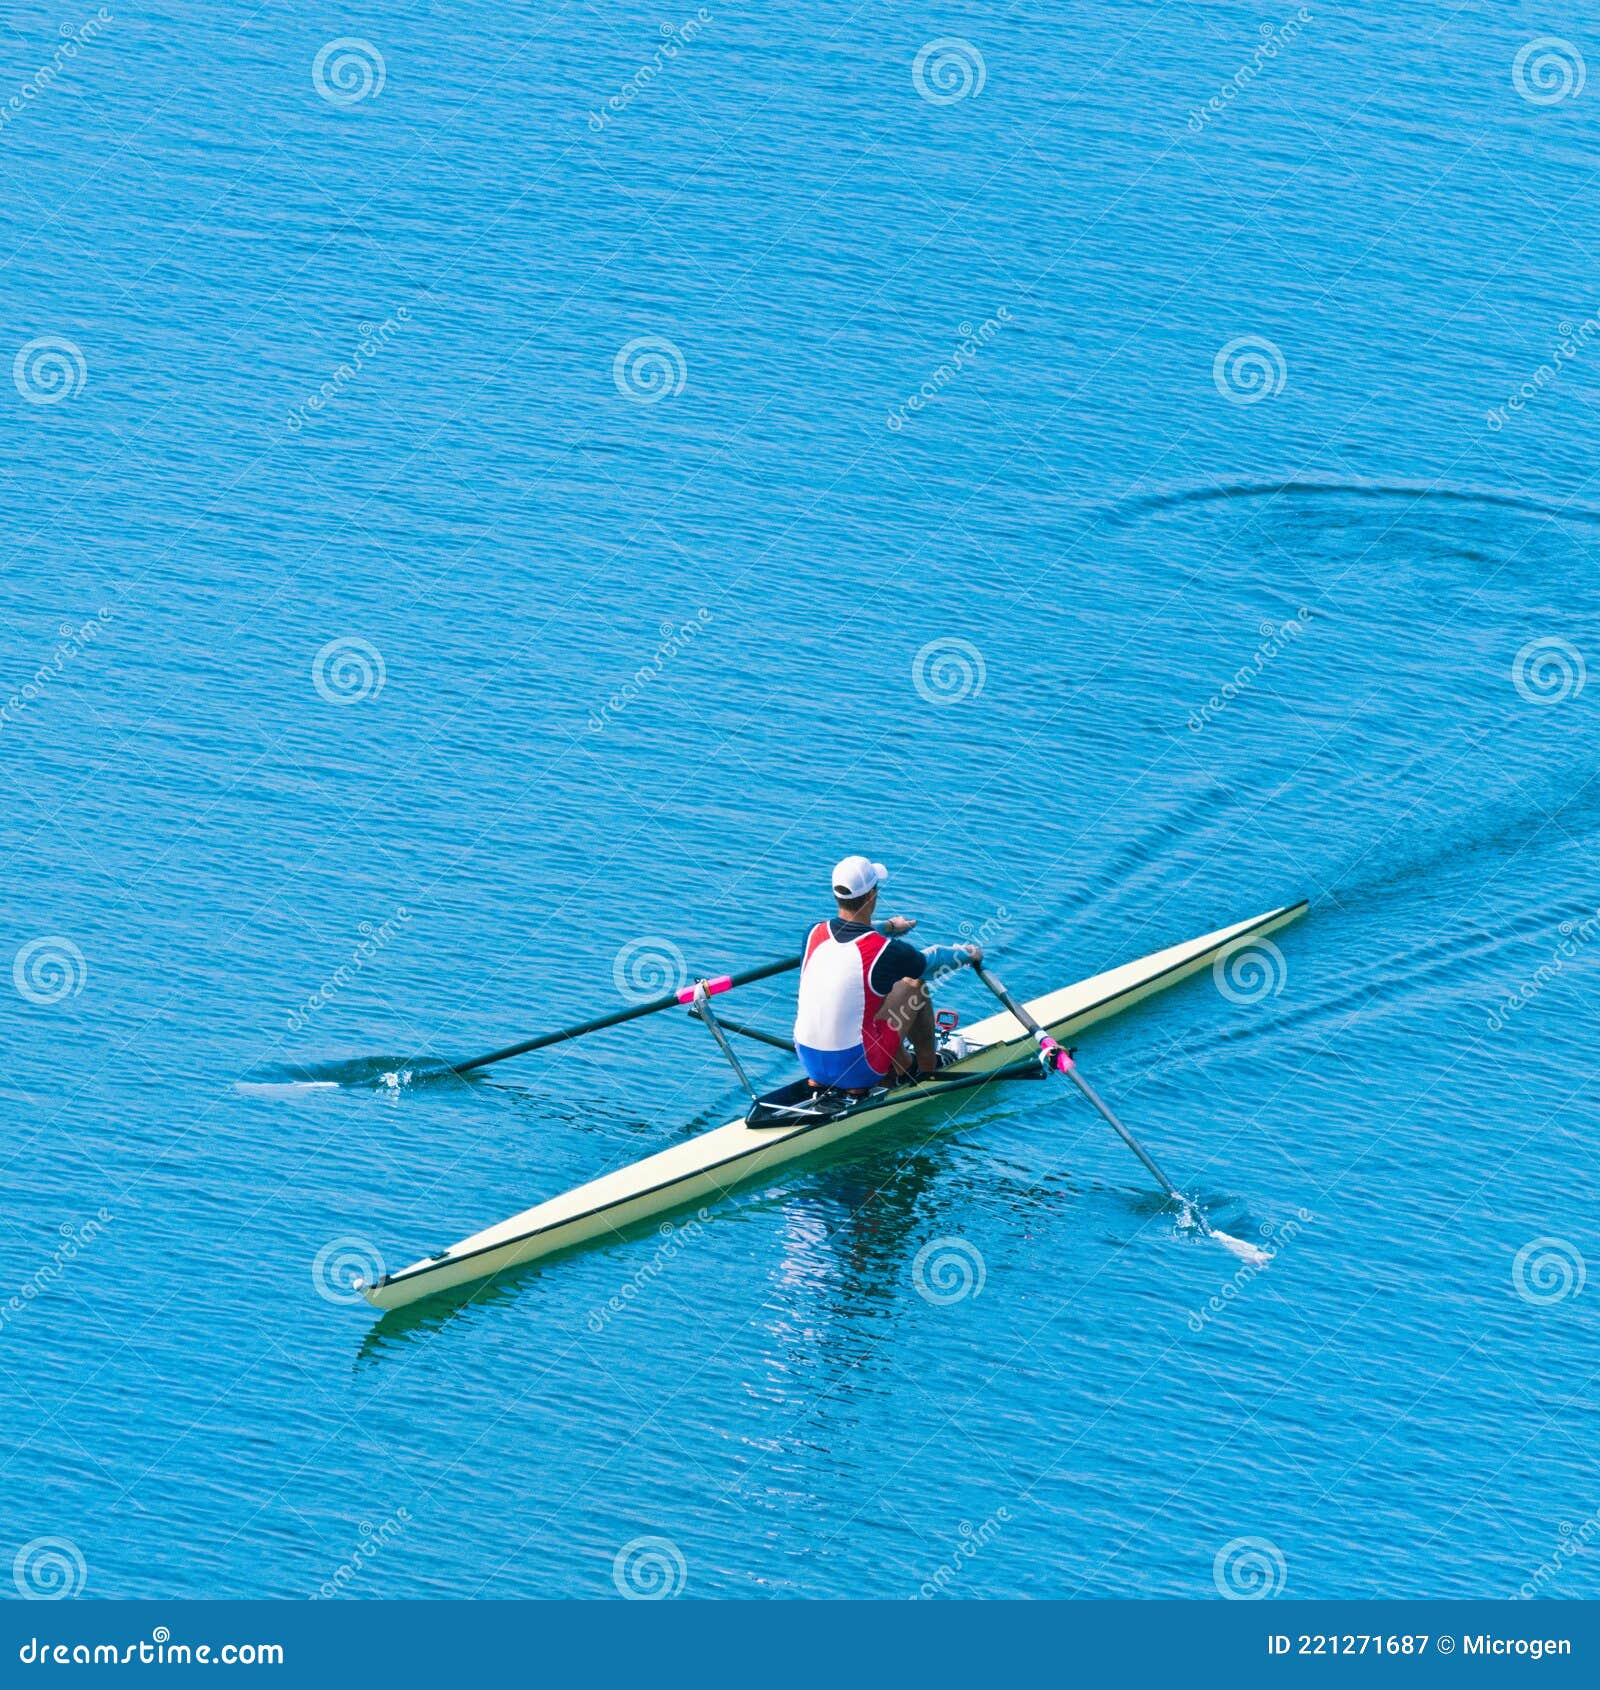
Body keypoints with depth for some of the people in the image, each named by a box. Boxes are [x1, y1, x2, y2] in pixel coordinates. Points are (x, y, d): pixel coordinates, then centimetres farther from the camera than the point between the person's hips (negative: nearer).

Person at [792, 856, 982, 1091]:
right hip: (857, 1069, -6)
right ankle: (927, 1066, 30)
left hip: (807, 1061, 6)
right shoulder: (886, 950, -17)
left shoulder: (815, 934, -3)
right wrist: (967, 954, 28)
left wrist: (889, 927, 43)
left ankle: (904, 1064, 40)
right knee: (915, 985, 11)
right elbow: (932, 960, 6)